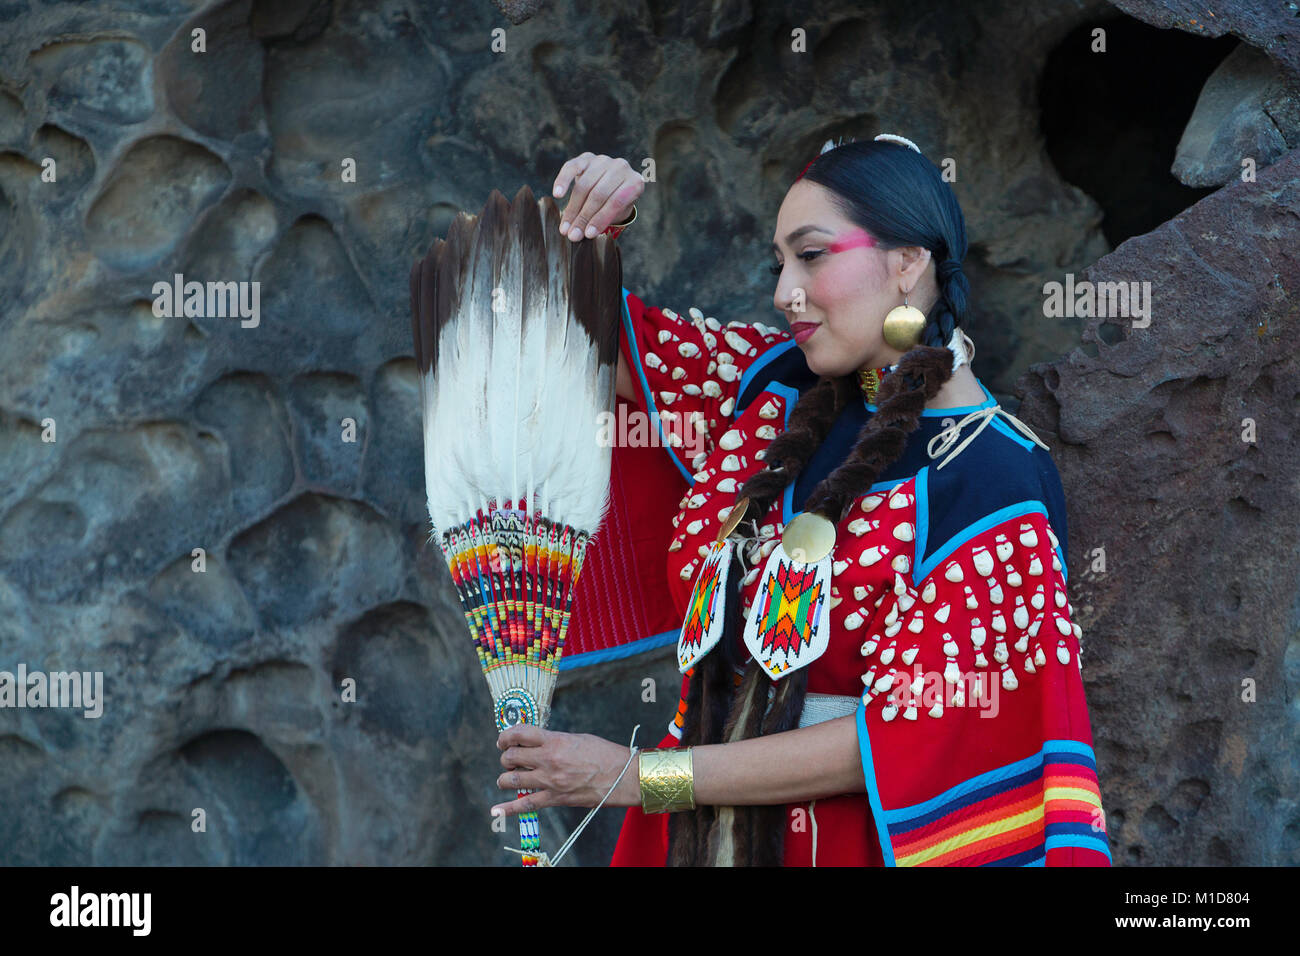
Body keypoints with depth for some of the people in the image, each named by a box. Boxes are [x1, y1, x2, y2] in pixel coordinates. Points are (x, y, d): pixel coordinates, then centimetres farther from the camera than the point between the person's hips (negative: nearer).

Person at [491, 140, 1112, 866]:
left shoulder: (992, 486, -18)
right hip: (710, 832, 6)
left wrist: (641, 777, -20)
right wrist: (586, 222, -11)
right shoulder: (774, 386, 1)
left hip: (860, 843, -6)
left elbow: (908, 729, -21)